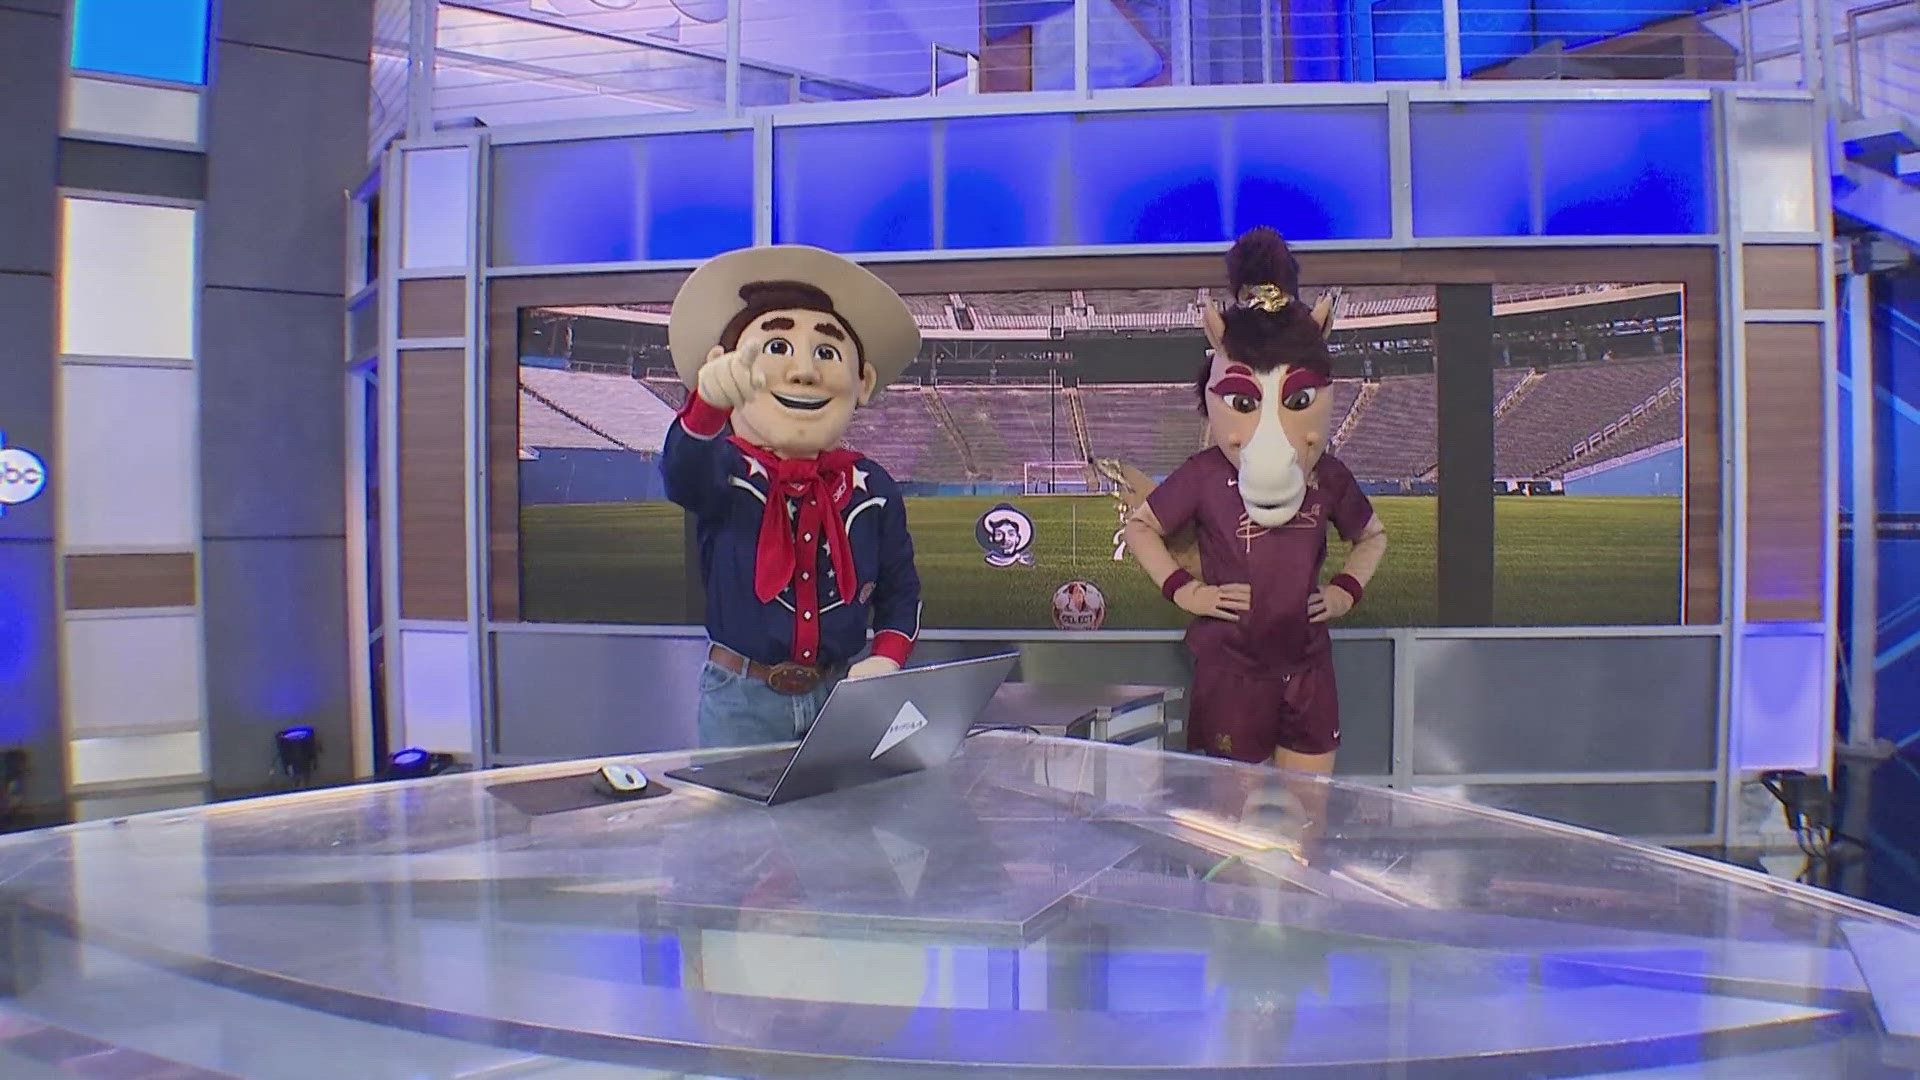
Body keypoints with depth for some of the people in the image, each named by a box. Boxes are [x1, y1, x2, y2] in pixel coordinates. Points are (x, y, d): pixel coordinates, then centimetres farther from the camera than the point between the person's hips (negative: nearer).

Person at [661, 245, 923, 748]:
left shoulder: (872, 488, 0)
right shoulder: (728, 471, -9)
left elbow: (900, 589, 10)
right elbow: (683, 470, -34)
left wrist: (888, 657, -7)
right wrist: (708, 402, -53)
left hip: (843, 691, 3)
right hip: (742, 699, -2)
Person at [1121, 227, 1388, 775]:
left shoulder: (1328, 478, 0)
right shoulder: (1205, 477, -10)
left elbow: (1372, 535, 19)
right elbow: (1140, 526, 2)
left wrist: (1347, 589, 4)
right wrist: (1183, 589, -7)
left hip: (1308, 665, 4)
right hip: (1230, 667, -3)